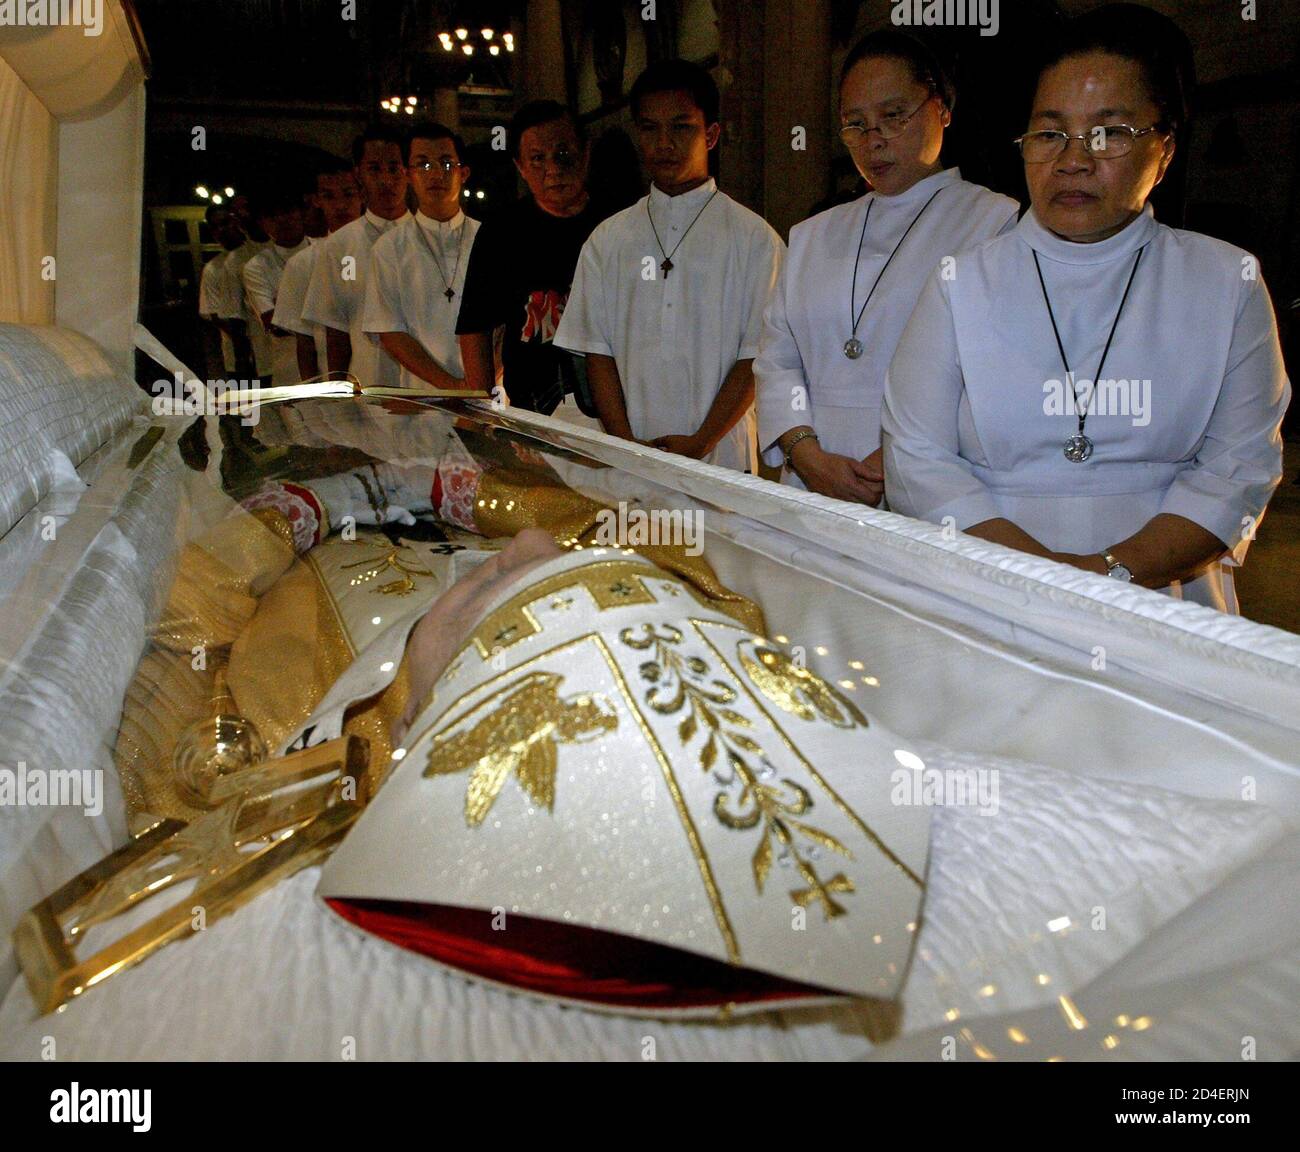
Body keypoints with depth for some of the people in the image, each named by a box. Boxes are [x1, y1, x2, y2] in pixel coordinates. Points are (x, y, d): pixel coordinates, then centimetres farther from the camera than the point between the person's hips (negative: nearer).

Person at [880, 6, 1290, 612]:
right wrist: (1045, 568, -12)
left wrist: (1113, 572, -12)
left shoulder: (1227, 282, 10)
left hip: (1167, 609, 1)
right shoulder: (961, 283, 7)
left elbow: (1240, 465, 4)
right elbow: (916, 458, 0)